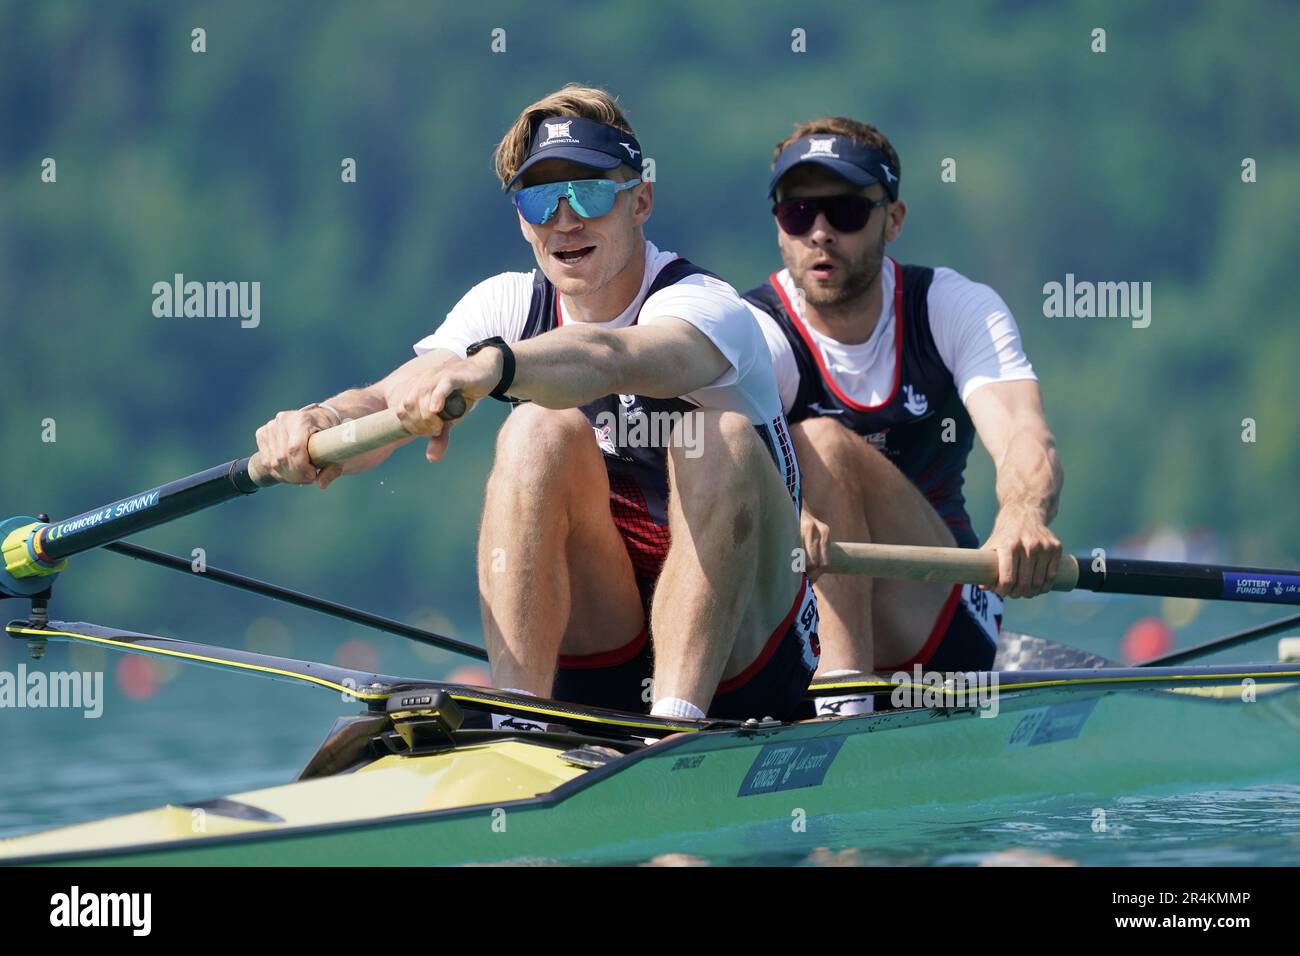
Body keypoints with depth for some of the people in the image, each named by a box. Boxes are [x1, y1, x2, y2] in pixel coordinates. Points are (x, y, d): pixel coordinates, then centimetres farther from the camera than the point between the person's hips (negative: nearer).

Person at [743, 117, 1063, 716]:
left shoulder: (959, 309, -2)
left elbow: (1021, 433, -23)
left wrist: (1024, 516, -49)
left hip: (940, 623, 0)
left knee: (825, 444, -25)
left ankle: (844, 692, -40)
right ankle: (844, 691, -42)